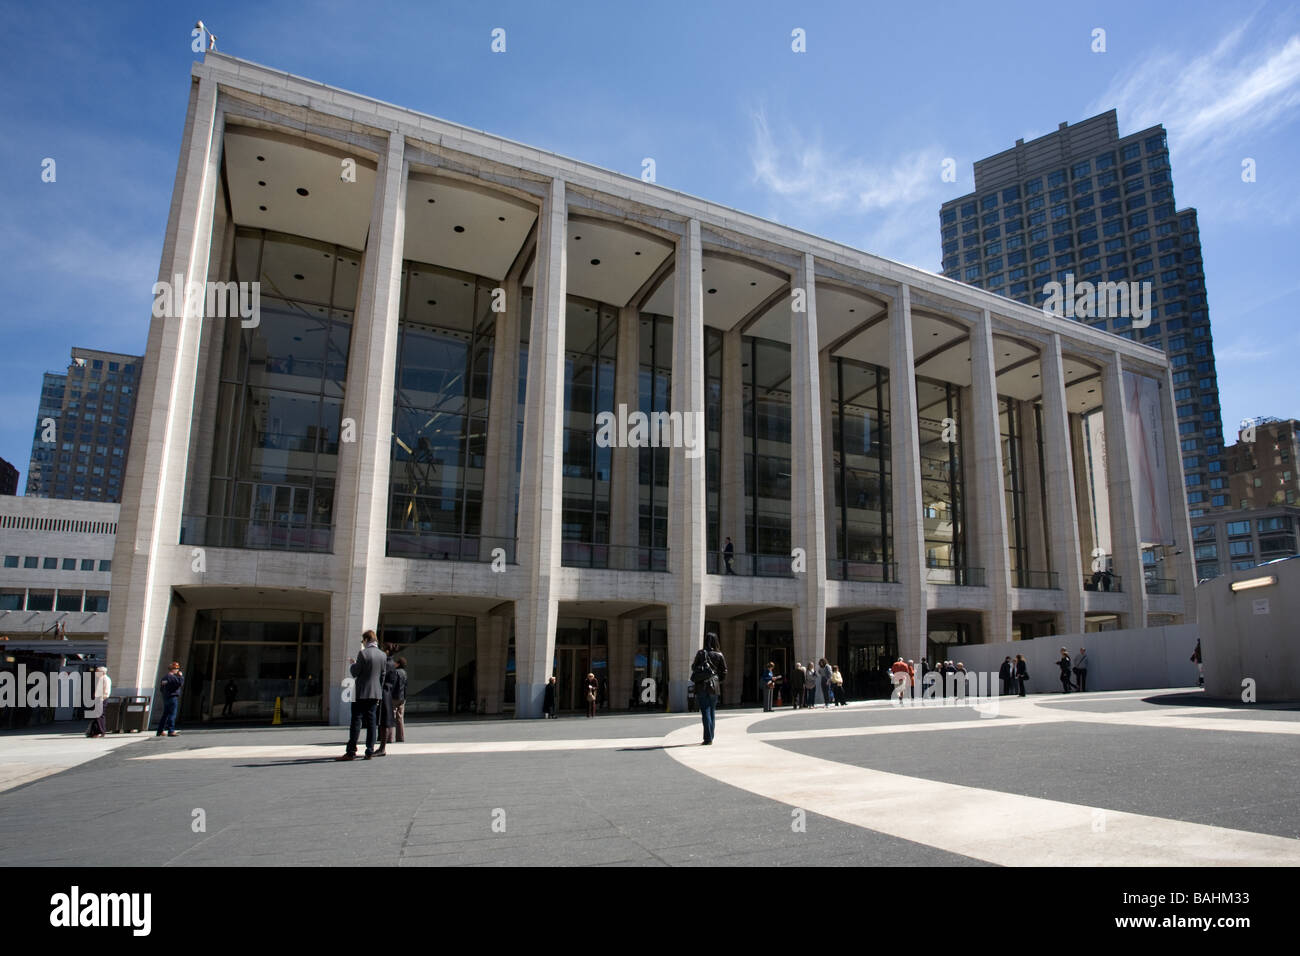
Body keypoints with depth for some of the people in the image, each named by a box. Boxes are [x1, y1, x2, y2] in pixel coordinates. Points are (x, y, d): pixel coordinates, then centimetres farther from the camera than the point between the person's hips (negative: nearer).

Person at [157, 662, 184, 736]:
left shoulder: (164, 678, 16)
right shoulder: (172, 677, -13)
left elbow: (161, 689, 23)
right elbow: (180, 683, -22)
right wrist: (181, 676, -9)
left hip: (165, 698, 9)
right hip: (172, 697, -9)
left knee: (165, 715, 15)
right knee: (172, 714, -9)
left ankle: (160, 731, 19)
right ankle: (171, 731, -13)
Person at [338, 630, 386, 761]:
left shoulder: (363, 653, -12)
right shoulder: (383, 655, 6)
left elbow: (354, 673, -9)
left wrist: (353, 663, 12)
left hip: (362, 693, -5)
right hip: (376, 693, 5)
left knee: (356, 721, -1)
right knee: (371, 722, 8)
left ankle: (351, 752, -1)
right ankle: (370, 752, 7)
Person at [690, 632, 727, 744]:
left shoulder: (700, 653, -7)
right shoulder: (719, 655, -2)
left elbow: (693, 667, 2)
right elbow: (724, 672, 2)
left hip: (701, 686, -2)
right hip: (714, 686, 2)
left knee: (705, 712, -2)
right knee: (712, 712, 15)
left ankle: (708, 738, -7)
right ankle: (710, 737, 21)